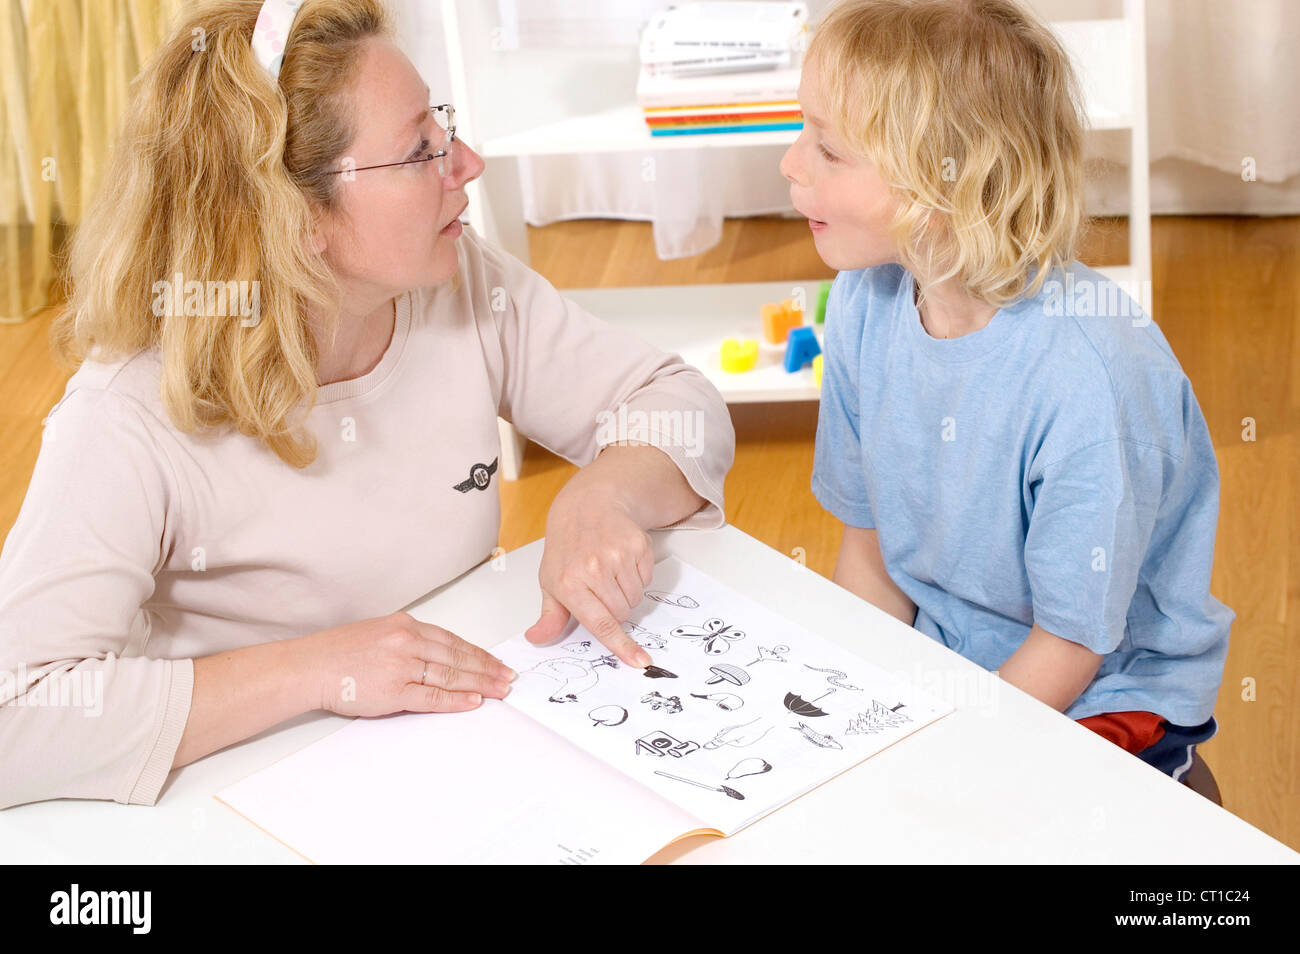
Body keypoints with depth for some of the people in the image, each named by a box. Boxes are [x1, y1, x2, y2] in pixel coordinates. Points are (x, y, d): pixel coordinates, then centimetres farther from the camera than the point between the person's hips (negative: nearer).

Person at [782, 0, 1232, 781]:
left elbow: (1072, 642, -19)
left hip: (1102, 698, -5)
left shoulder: (1088, 376, -29)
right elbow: (869, 540, 2)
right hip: (936, 659, 6)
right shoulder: (864, 306, -9)